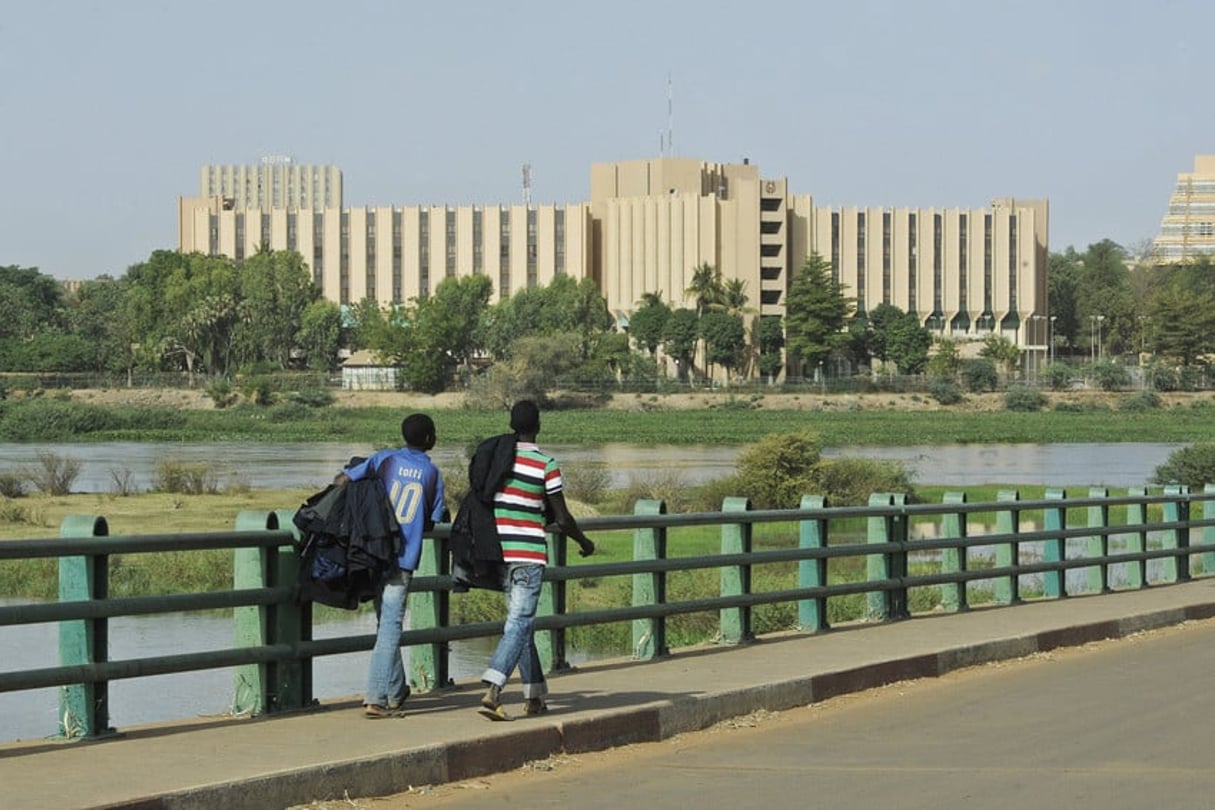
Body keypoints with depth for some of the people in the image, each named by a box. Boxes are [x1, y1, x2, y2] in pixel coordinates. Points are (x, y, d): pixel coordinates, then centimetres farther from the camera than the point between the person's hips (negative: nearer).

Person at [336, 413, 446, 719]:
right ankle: (375, 698, -11)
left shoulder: (384, 459, 4)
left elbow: (342, 480, -5)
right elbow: (433, 521, 7)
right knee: (390, 627, -4)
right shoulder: (432, 473, 4)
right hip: (404, 557, -2)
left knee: (387, 622, 15)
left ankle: (395, 691, 24)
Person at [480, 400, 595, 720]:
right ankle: (492, 690, -23)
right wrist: (584, 542, 11)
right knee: (519, 624, -7)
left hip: (500, 551, 6)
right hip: (529, 553, -6)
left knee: (520, 621, 15)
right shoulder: (546, 465, -10)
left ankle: (535, 696, 18)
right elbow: (561, 519, -6)